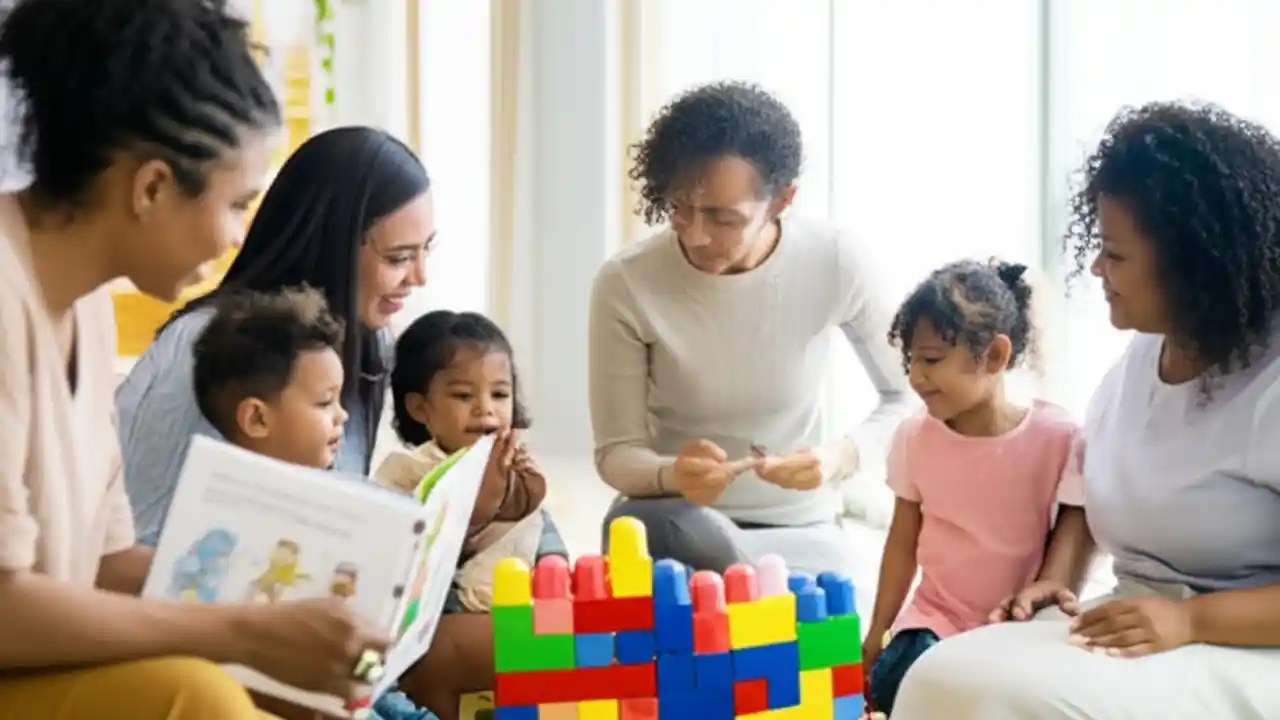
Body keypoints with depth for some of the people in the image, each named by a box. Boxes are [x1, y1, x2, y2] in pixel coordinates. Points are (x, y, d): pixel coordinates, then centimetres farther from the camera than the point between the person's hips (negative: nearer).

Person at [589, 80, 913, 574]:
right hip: (675, 522, 0)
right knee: (633, 527, -34)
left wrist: (840, 457, -22)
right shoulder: (625, 285, -16)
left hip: (797, 532, 1)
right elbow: (616, 453, -8)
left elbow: (907, 400, 0)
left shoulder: (835, 265, -14)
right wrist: (673, 476, -32)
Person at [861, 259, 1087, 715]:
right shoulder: (915, 436, -2)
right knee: (893, 684, -25)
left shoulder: (1056, 437, -12)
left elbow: (1071, 547, -8)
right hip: (936, 619, 3)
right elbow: (902, 543, 7)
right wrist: (876, 634, 9)